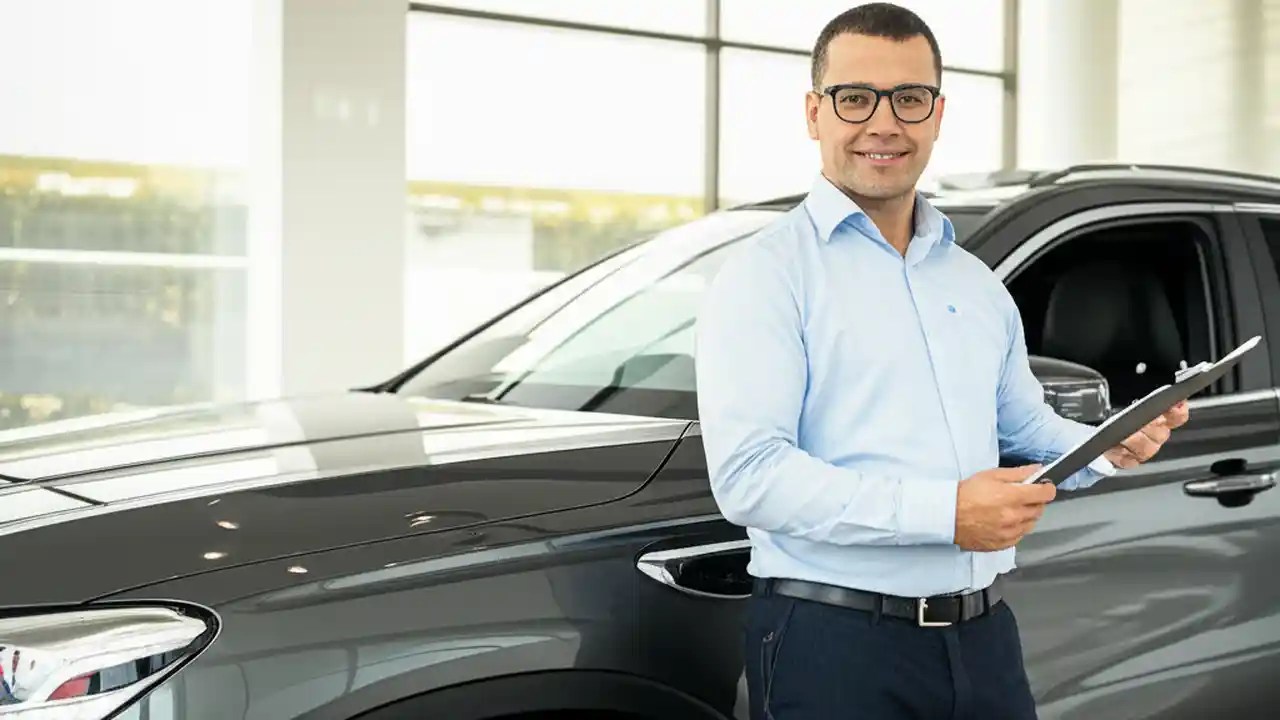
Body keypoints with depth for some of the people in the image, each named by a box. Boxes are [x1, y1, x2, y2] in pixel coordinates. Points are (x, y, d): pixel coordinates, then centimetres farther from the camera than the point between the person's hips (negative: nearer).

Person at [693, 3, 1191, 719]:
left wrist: (1108, 447, 3)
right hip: (834, 645, -6)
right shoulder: (768, 273, -9)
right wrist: (943, 513, -23)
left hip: (986, 636, 7)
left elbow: (1025, 426, 25)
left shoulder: (977, 283, 15)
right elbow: (748, 475, -19)